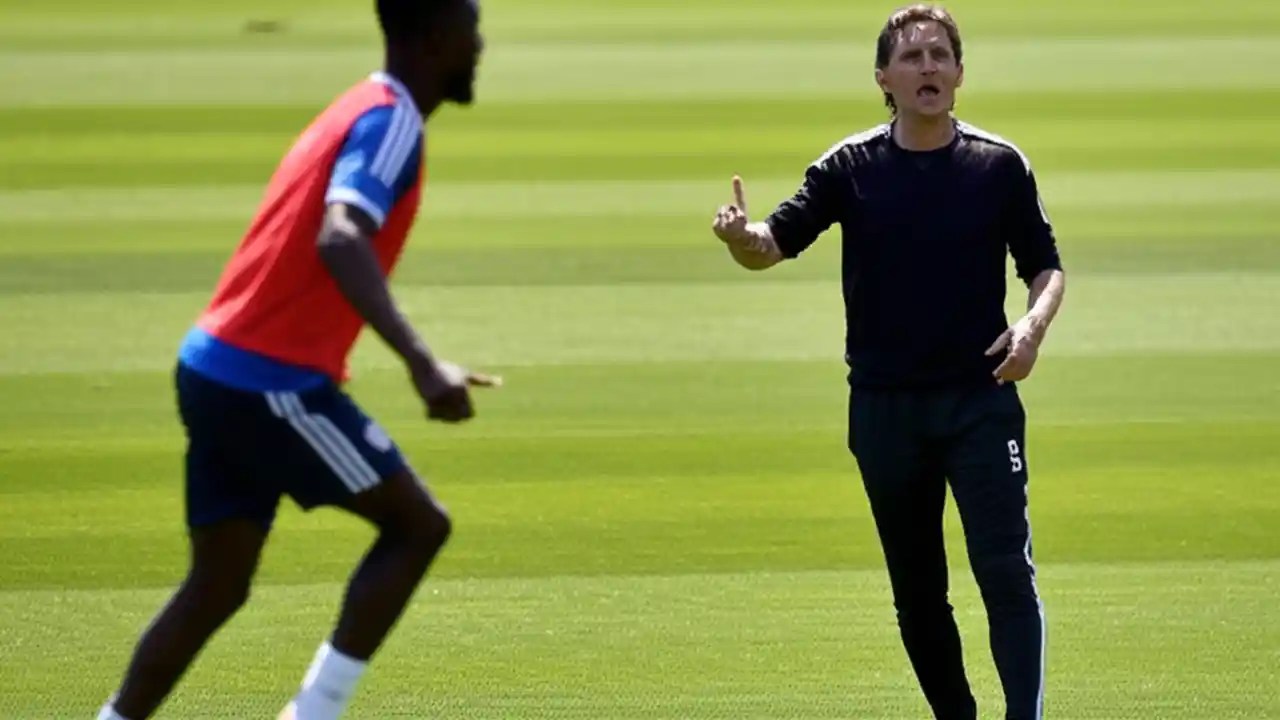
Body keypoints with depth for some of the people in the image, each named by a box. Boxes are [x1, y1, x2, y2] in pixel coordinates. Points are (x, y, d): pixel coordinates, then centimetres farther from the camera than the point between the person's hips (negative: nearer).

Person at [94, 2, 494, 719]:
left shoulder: (359, 112, 17)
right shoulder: (391, 121, -12)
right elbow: (340, 239, -29)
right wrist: (422, 362, -39)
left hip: (216, 366, 9)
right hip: (272, 380, -9)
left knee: (218, 587, 12)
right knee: (417, 524, 2)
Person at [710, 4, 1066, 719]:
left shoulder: (1000, 165, 1)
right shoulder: (851, 167, 2)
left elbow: (1046, 266, 8)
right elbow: (777, 243, -6)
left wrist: (1032, 327, -14)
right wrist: (742, 237, -30)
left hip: (981, 398, -2)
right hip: (885, 404, 2)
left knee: (1007, 571, -13)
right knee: (917, 588, 9)